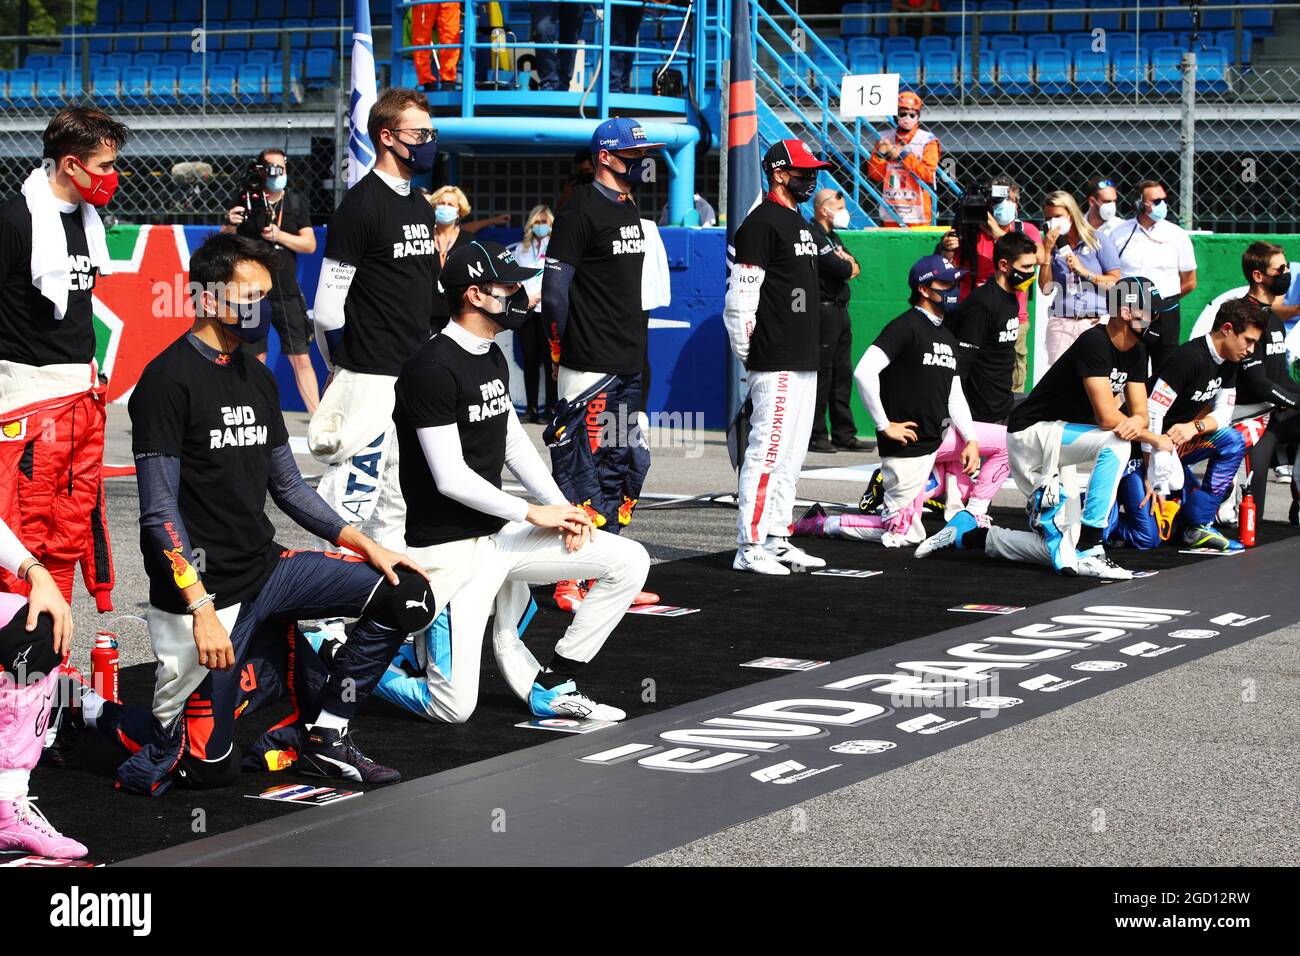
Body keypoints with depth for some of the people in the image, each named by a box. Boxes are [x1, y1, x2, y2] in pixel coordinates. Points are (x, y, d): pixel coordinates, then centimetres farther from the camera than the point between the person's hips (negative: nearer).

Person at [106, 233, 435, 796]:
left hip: (268, 569, 8)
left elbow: (288, 487, 18)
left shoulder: (257, 380, 12)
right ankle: (112, 713, 23)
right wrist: (202, 609, -24)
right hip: (206, 586, -8)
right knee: (210, 766, -6)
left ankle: (326, 738, 5)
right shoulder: (168, 381, -14)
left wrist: (365, 544, 6)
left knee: (405, 595, -4)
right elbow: (160, 514, -17)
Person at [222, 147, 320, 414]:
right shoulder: (246, 200, -1)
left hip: (287, 294, 1)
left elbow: (310, 244, 1)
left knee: (301, 359, -2)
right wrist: (229, 224, -22)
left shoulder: (296, 201, 5)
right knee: (255, 359, 2)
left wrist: (279, 235, -14)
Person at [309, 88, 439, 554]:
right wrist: (346, 373, -8)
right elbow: (328, 306, -12)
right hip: (371, 376, -9)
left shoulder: (421, 206, 16)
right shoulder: (360, 206, -11)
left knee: (399, 500, 12)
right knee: (355, 490, -9)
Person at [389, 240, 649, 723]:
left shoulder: (492, 358, 11)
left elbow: (515, 445, 17)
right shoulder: (434, 368, -18)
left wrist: (564, 509, 1)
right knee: (454, 709, -13)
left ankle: (550, 686, 6)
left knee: (630, 562, -1)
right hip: (450, 551, -9)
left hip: (501, 533, 9)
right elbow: (451, 479, -20)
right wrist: (536, 513, -12)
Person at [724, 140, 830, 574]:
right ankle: (749, 548, -7)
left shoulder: (800, 223, 19)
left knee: (792, 453, 13)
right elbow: (740, 296, -17)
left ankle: (776, 541, 20)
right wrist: (747, 354, -13)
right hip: (775, 362, -10)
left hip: (803, 361, 10)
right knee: (768, 450, -10)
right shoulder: (762, 223, -12)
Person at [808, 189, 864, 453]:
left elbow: (854, 268, 15)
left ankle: (844, 434, 15)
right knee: (821, 374, -8)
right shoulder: (813, 235, -12)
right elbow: (841, 270, -19)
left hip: (840, 311, 10)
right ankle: (815, 435, -5)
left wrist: (846, 263, -6)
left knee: (842, 375, 11)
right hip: (823, 310, -10)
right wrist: (848, 265, 2)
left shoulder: (831, 236, 21)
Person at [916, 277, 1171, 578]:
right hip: (1031, 433, -9)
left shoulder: (1135, 352, 4)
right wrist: (1153, 438, -18)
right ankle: (1087, 550, -28)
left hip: (1057, 450, 9)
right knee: (1115, 444, -31)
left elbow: (1140, 412, 0)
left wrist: (1136, 423, -24)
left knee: (1058, 548, 2)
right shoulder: (1094, 342, -24)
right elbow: (1106, 417, -30)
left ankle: (966, 533, 19)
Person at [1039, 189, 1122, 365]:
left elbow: (1115, 282, 0)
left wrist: (1085, 273, -9)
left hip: (1096, 322, -3)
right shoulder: (1053, 246, 16)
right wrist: (1047, 251, 2)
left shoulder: (1098, 240, 5)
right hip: (1060, 323, 3)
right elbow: (1045, 289, 6)